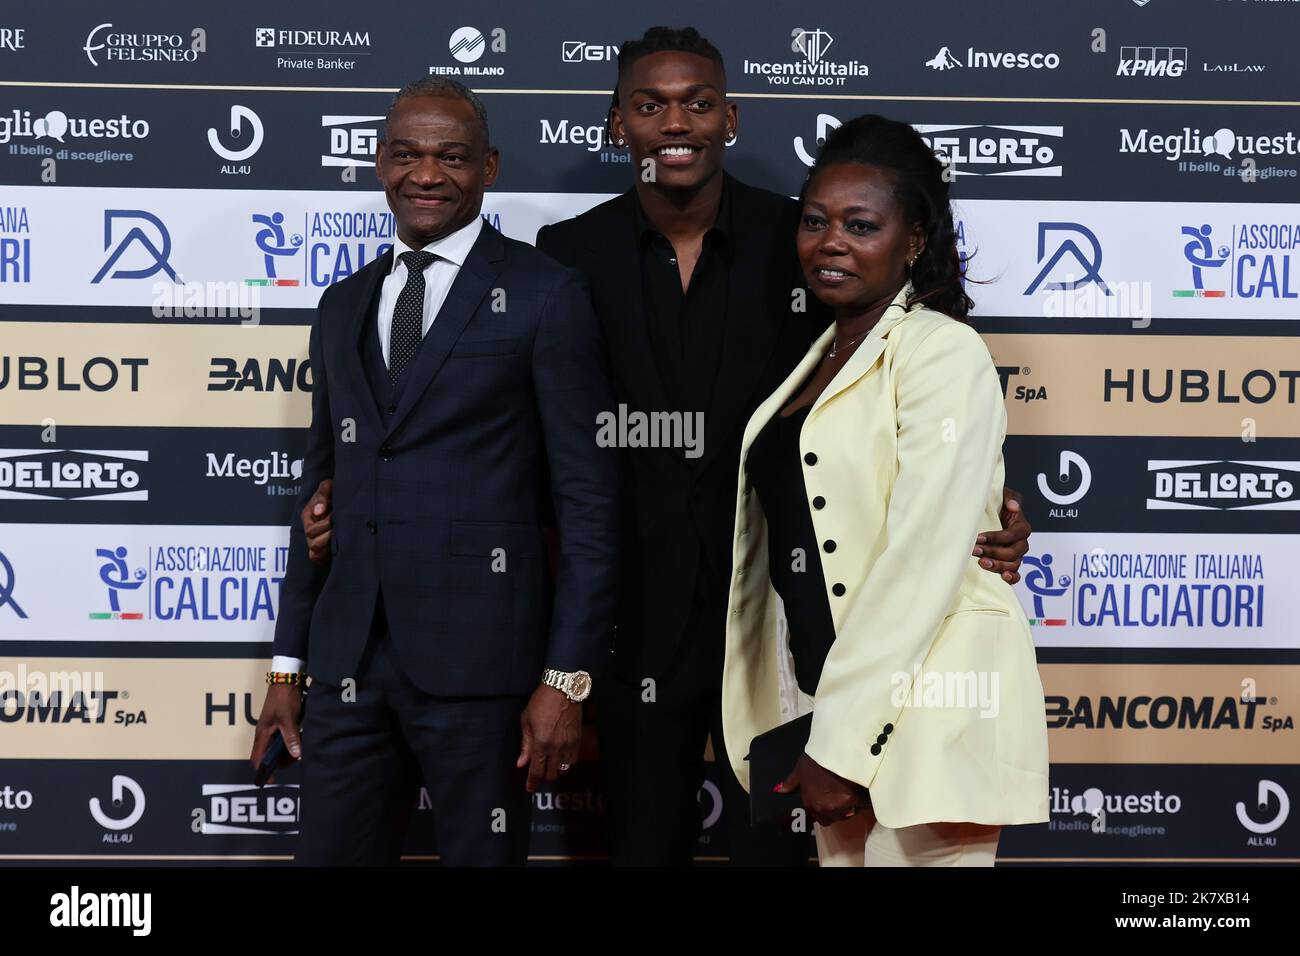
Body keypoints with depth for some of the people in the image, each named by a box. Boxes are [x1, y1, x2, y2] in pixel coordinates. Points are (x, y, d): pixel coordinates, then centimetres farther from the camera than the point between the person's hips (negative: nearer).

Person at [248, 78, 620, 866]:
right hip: (349, 660, 5)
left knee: (481, 853, 6)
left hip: (479, 657, -5)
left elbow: (590, 497, -7)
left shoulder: (544, 296, -4)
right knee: (331, 852, 9)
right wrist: (289, 662, 15)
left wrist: (568, 678, -11)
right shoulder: (343, 306, 14)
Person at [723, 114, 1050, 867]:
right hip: (833, 695, 7)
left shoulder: (942, 352, -9)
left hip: (923, 712, -7)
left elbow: (923, 559, -17)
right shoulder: (821, 362, 15)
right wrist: (816, 730, 8)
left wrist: (840, 740, -18)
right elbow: (795, 553, 14)